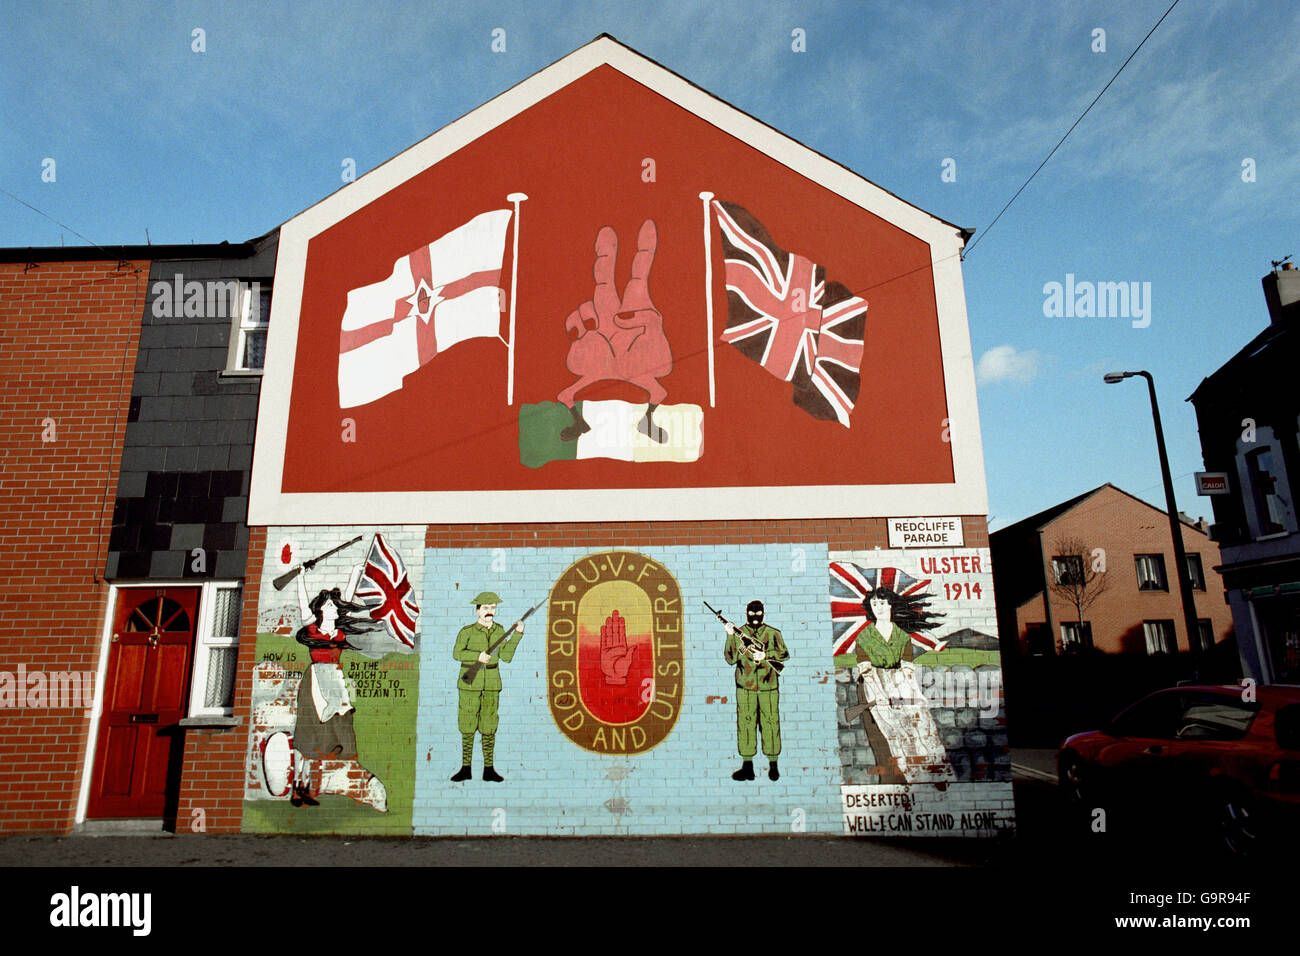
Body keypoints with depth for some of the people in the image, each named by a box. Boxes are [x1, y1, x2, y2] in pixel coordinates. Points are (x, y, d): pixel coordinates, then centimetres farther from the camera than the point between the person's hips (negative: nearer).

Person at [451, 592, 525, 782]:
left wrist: (517, 634, -2)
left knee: (489, 727, 4)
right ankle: (465, 768, 13)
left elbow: (506, 656, 2)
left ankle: (489, 770, 10)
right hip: (470, 682, -2)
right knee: (467, 725, 2)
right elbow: (457, 653, -15)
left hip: (492, 684, 2)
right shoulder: (467, 631, -4)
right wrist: (477, 656, -27)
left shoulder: (499, 630, 7)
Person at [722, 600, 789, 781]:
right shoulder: (738, 633, 5)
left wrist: (765, 655, -12)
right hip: (745, 686, 1)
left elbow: (785, 654, 2)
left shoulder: (773, 633, 6)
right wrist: (730, 637, -13)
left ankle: (773, 766, 14)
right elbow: (730, 659, -2)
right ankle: (747, 767, 8)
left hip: (768, 686, 0)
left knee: (770, 723, 3)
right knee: (745, 724, 1)